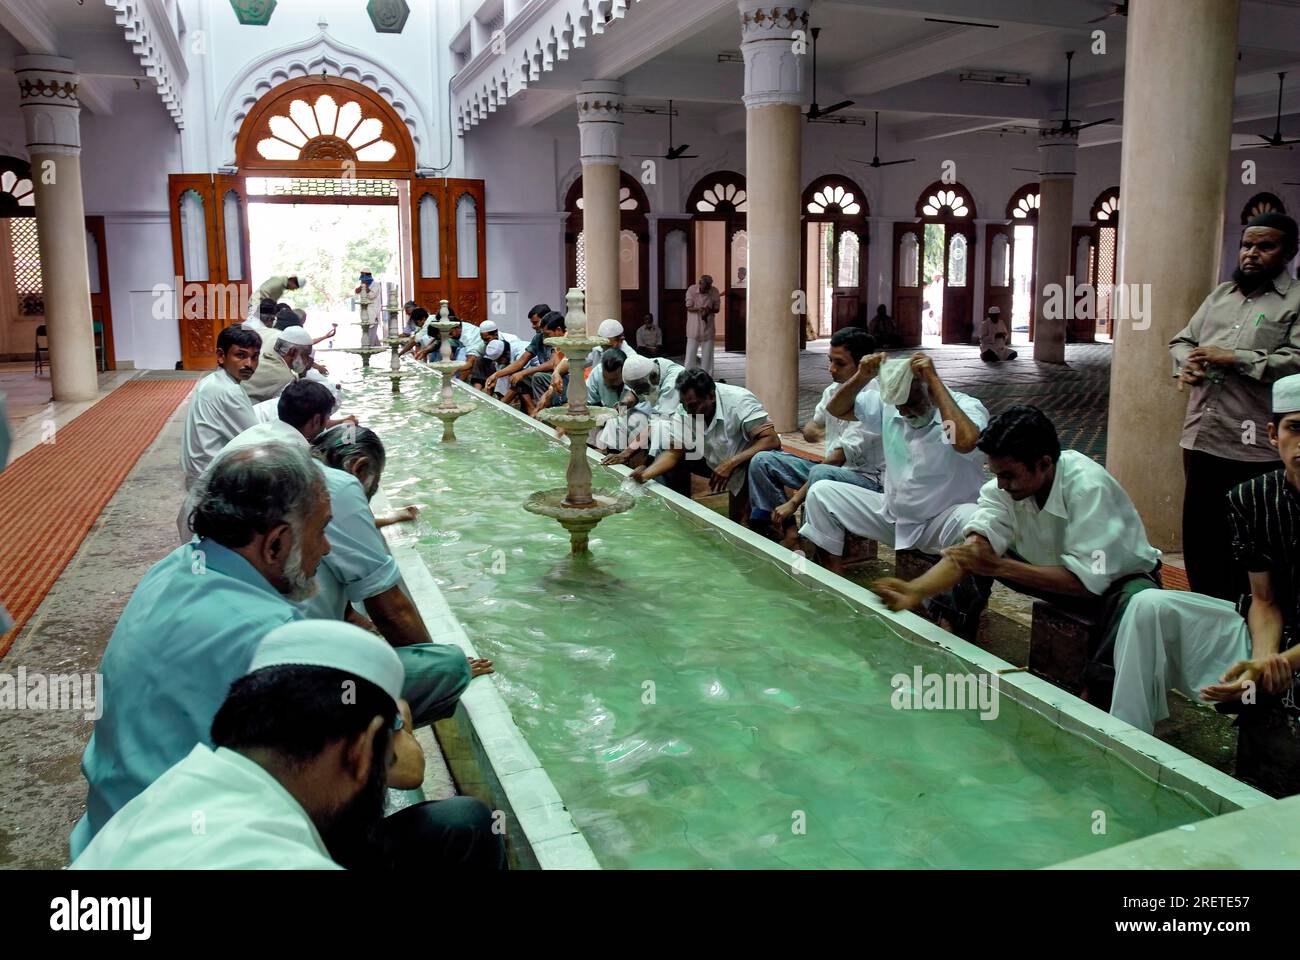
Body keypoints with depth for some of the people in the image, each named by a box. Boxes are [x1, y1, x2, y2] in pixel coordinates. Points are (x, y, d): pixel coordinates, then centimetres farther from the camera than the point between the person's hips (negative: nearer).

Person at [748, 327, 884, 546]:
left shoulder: (872, 399, -20)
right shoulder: (833, 389, 4)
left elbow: (841, 456, -25)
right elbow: (813, 424, 24)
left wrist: (794, 501, -26)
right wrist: (812, 430, -4)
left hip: (867, 478, -8)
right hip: (830, 467, 9)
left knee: (821, 474, -40)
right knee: (762, 461, -2)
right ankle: (786, 530, -12)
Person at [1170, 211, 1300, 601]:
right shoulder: (1220, 294, 17)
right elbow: (1181, 339, 23)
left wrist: (1234, 358, -16)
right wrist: (1186, 363, 1)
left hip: (1255, 448, -6)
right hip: (1201, 438, 6)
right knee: (1199, 534, 15)